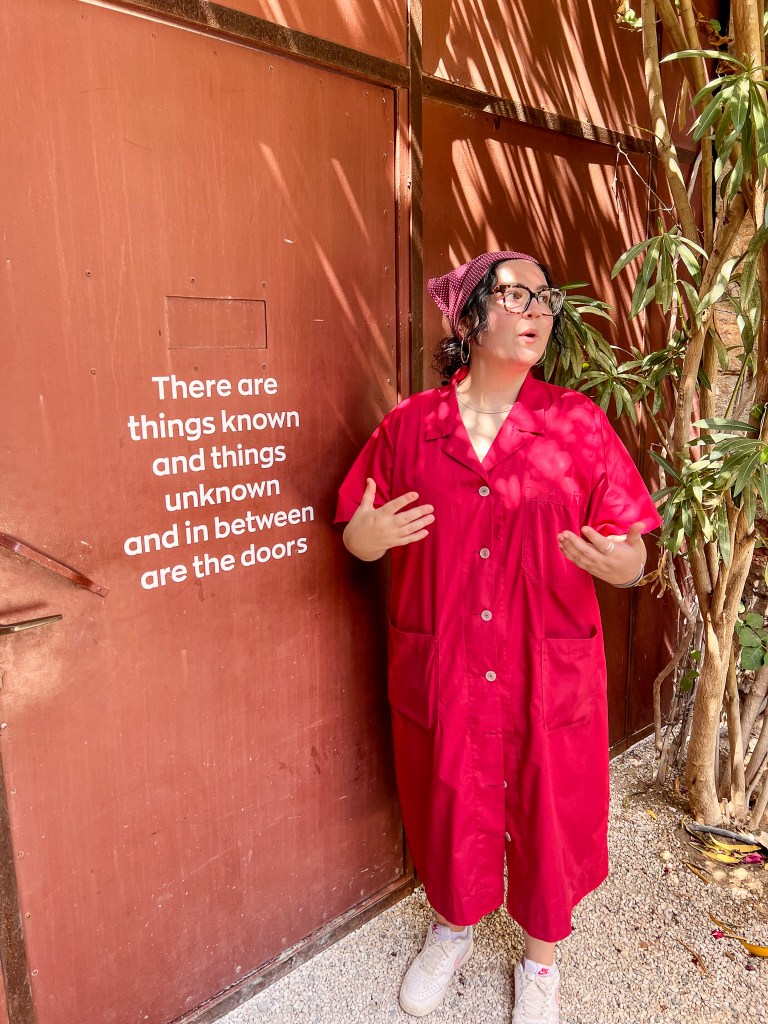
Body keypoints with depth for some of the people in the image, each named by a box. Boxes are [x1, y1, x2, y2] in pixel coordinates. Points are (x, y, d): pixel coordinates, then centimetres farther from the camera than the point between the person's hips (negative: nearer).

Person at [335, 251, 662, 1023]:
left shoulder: (580, 424, -6)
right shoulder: (409, 425, -4)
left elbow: (630, 558, -4)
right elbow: (359, 536, 4)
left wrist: (615, 562, -27)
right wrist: (363, 536, -19)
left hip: (548, 670, 0)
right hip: (439, 669, 1)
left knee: (546, 812, 16)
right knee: (448, 803, 18)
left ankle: (540, 961, 47)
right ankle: (451, 930, 51)